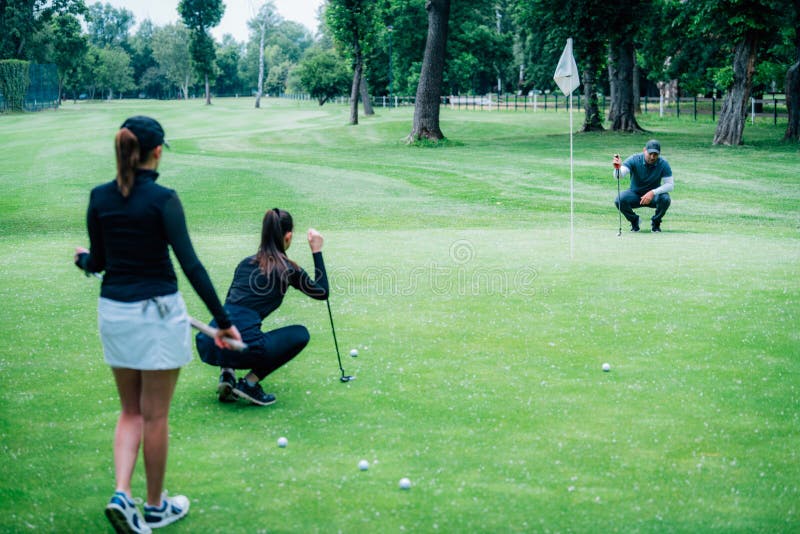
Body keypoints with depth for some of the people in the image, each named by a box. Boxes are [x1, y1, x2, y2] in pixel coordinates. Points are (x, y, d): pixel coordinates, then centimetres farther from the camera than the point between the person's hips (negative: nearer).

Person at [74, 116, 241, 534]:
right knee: (155, 415, 8)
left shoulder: (99, 197, 0)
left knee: (131, 411, 17)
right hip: (157, 312, -5)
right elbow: (190, 265, -18)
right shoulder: (162, 199, -15)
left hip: (113, 311, 5)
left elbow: (99, 262, 7)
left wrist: (83, 259, 32)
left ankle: (122, 495, 0)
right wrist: (223, 320, -15)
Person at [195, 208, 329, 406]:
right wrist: (317, 251, 21)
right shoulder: (288, 269, 4)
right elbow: (322, 292, 18)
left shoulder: (246, 262, 20)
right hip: (240, 348, -6)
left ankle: (227, 372, 15)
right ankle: (250, 383, 5)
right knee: (300, 334, 18)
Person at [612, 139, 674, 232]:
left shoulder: (663, 164, -16)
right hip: (635, 194, 0)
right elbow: (619, 175, -31)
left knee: (665, 199, -33)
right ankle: (634, 220, 2)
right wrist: (617, 168, -56)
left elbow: (670, 185, -19)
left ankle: (656, 222, -1)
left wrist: (653, 192, -34)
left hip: (654, 196, 0)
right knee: (619, 200, -29)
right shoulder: (635, 160, -18)